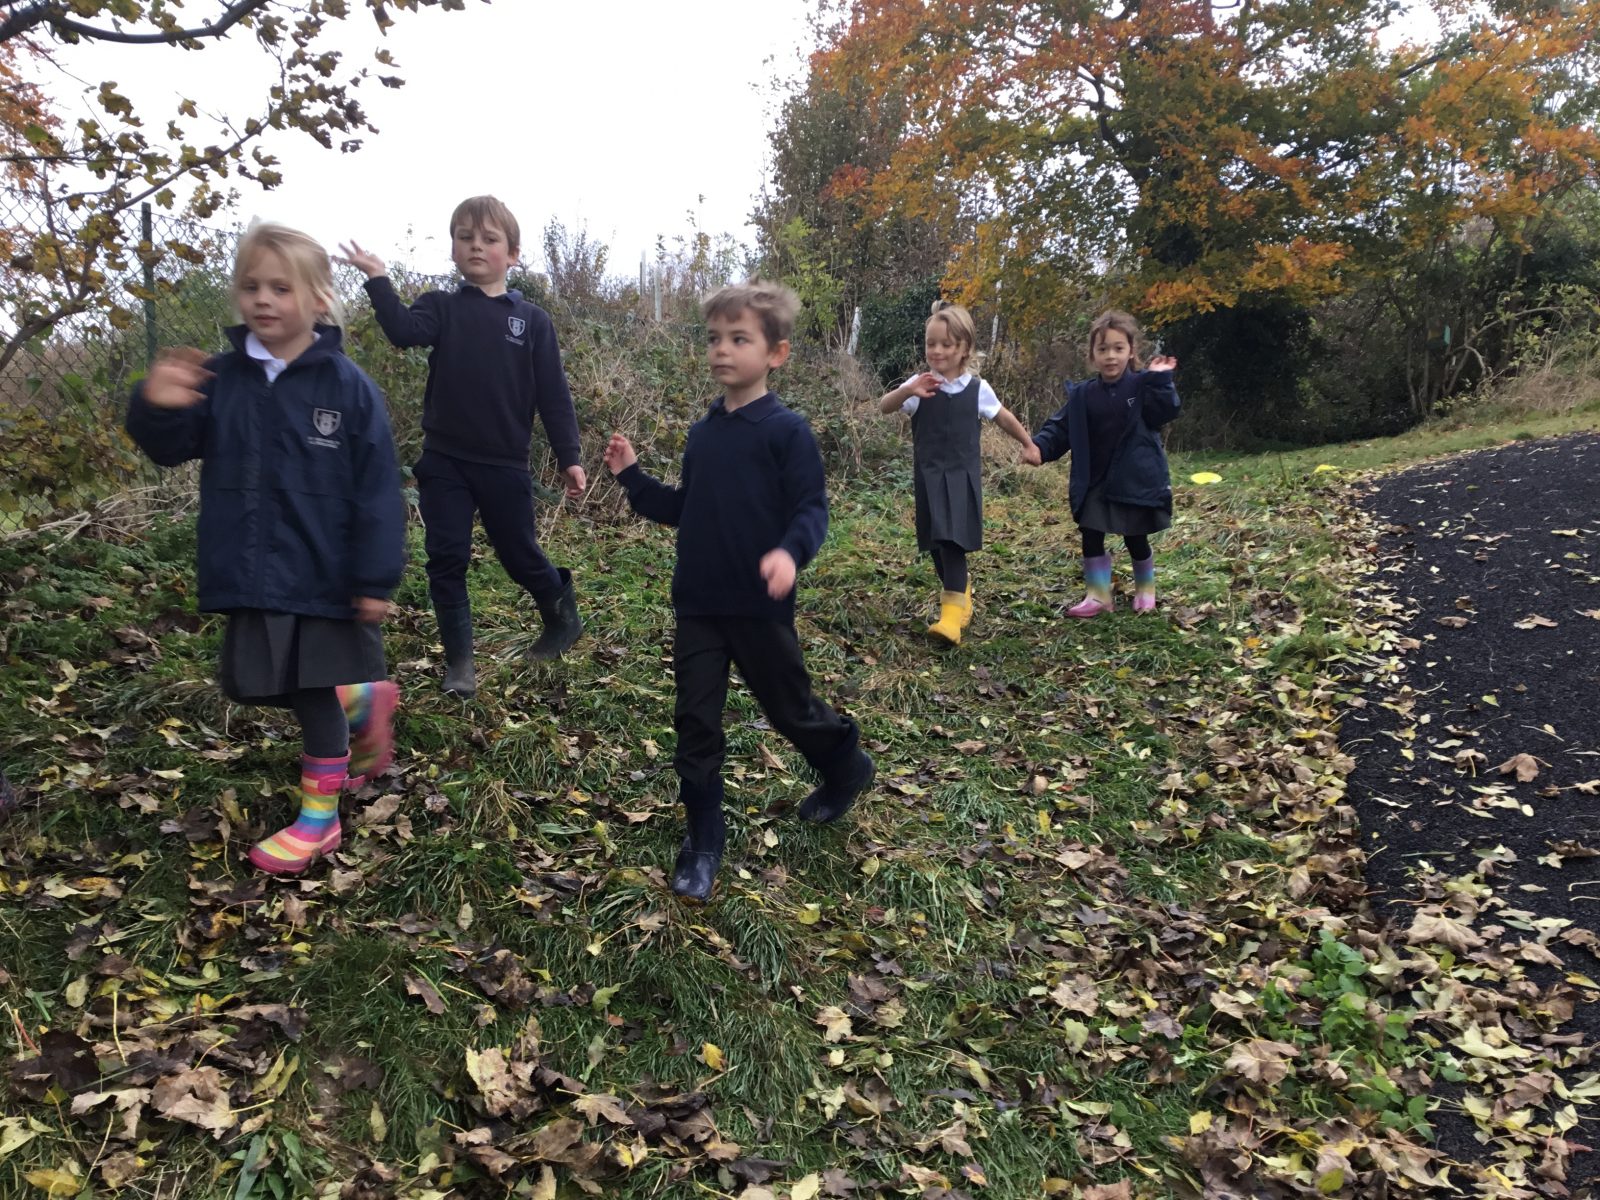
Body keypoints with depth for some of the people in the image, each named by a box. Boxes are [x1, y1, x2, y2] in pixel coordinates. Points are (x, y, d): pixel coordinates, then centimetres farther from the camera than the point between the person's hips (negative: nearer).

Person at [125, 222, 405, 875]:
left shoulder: (346, 386, -11)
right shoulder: (220, 377, 1)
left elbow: (377, 489, -11)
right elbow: (172, 447, 3)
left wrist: (375, 578, -12)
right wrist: (157, 409, -21)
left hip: (323, 574, -5)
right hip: (252, 575, 5)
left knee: (312, 691, 5)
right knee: (256, 684, 14)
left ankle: (319, 817, 21)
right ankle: (363, 701, 39)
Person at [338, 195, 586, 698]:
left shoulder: (532, 320, 2)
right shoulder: (441, 308, 4)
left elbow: (553, 394, 1)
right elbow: (404, 330, -18)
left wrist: (569, 457, -3)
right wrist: (378, 279, -26)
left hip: (505, 464, -1)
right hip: (443, 460, 1)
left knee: (519, 554, 9)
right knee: (446, 559, 1)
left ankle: (563, 612, 38)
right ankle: (459, 661, 13)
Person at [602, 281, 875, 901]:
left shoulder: (786, 430, -10)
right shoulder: (702, 432, 10)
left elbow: (812, 508, -14)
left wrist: (790, 551, -33)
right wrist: (632, 476, 7)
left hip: (760, 607, -5)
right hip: (697, 605, 6)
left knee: (789, 706, 11)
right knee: (694, 721, 6)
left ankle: (847, 766, 41)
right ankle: (702, 838, 19)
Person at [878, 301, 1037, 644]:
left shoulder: (978, 388, -1)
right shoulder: (920, 385, -3)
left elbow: (1004, 418, 15)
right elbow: (884, 406, -17)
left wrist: (1029, 445, 25)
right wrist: (907, 391, -37)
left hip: (963, 475, -2)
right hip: (929, 475, 2)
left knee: (954, 541, -15)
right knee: (936, 543, 10)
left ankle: (952, 613, -19)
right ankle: (961, 593, 34)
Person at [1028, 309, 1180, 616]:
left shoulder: (1142, 386, -5)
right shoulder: (1082, 395, 2)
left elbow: (1165, 411, -15)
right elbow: (1060, 428, 1)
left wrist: (1161, 380, -24)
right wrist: (1040, 447, -14)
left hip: (1136, 480, -2)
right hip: (1095, 484, 3)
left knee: (1136, 540, 9)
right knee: (1091, 538, -1)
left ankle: (1145, 590, 31)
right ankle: (1097, 595, 12)